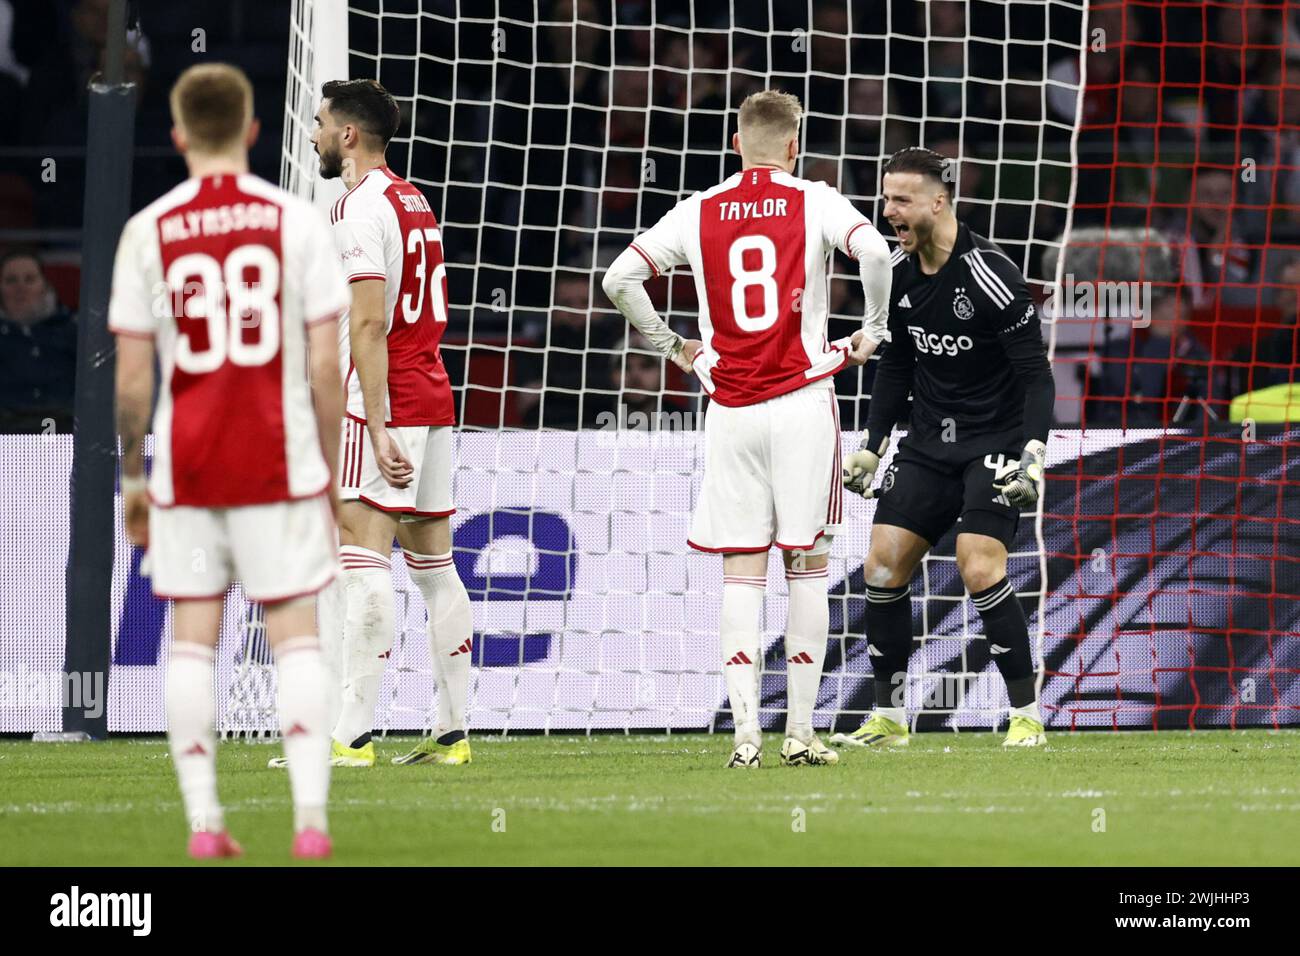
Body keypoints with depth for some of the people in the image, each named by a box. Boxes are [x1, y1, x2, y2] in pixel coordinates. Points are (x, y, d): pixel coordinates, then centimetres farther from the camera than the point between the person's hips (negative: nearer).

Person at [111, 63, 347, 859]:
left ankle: (204, 822, 5)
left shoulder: (148, 232, -1)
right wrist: (332, 469, 7)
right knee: (297, 636, 3)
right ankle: (310, 817, -6)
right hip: (281, 465, -1)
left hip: (186, 468, 1)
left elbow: (132, 380, -1)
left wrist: (131, 478, 11)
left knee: (193, 639, 8)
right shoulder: (297, 221, -3)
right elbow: (325, 366, -4)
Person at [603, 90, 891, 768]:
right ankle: (800, 732, 3)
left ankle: (745, 733, -6)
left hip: (730, 408, 2)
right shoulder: (814, 202, 0)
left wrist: (672, 348, 13)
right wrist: (873, 331, -2)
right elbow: (874, 251, -17)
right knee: (806, 566, 5)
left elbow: (620, 279, 3)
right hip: (802, 401, -2)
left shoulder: (700, 211, 6)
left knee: (741, 572, 3)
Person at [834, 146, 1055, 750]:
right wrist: (871, 446, 11)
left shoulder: (989, 275, -19)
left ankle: (1028, 716, -10)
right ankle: (888, 717, 9)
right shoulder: (898, 273, 2)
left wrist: (1033, 453, -27)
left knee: (979, 565, -20)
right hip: (930, 440, 7)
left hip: (994, 442, -7)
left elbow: (1035, 373, -17)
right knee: (883, 563, -2)